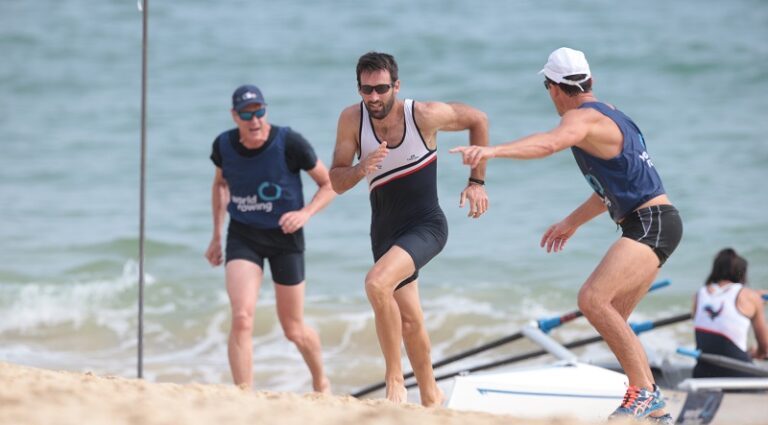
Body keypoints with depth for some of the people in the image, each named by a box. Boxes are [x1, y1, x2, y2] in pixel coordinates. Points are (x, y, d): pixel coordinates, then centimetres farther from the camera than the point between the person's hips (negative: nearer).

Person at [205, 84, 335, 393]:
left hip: (285, 237, -2)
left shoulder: (289, 143, -18)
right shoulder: (224, 145, -8)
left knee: (293, 329, 9)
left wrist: (305, 213, -24)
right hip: (243, 236, 2)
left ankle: (321, 383, 38)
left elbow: (329, 185, -8)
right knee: (242, 319, -19)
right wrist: (217, 235, 14)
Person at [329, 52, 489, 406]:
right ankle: (430, 396, 34)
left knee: (377, 283, -30)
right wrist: (361, 170, -29)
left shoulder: (425, 115, -18)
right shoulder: (352, 120, -11)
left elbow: (478, 120, 0)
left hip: (426, 227, -5)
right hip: (385, 231, 5)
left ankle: (394, 378, -18)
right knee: (409, 322, 14)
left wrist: (477, 182, -1)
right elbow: (336, 183, -7)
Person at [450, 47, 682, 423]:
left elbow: (549, 142, -35)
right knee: (613, 322, 14)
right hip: (651, 225, 11)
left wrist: (491, 150, -49)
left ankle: (644, 392, -24)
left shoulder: (582, 117, -11)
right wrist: (572, 222, 40)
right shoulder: (607, 114, 20)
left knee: (592, 299, -25)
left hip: (651, 223, -11)